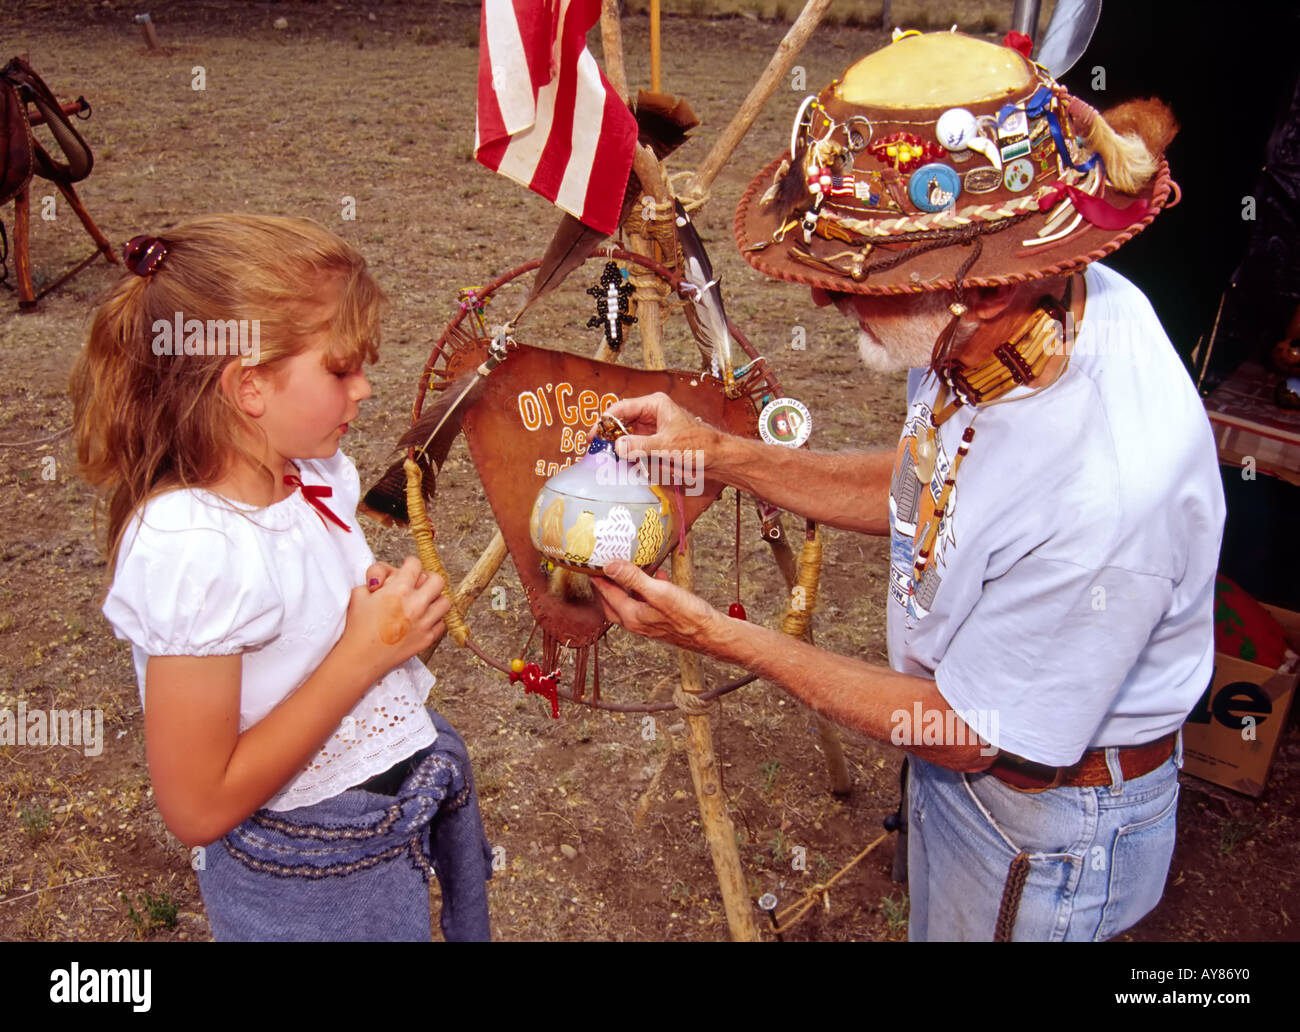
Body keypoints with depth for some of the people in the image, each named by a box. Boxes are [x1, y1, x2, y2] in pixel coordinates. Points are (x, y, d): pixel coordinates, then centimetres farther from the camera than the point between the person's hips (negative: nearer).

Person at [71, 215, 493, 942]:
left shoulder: (318, 475, -5)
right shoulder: (189, 550, -28)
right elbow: (199, 810, -25)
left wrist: (397, 613, -10)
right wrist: (363, 653, -26)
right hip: (305, 880, -7)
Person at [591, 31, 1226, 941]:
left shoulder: (1109, 490, -42)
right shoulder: (1005, 327, -19)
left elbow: (973, 734, -27)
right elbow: (912, 489, 1)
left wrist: (722, 637, -25)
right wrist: (714, 450, -10)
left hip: (1048, 825, -7)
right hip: (957, 749, 7)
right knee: (934, 922, 32)